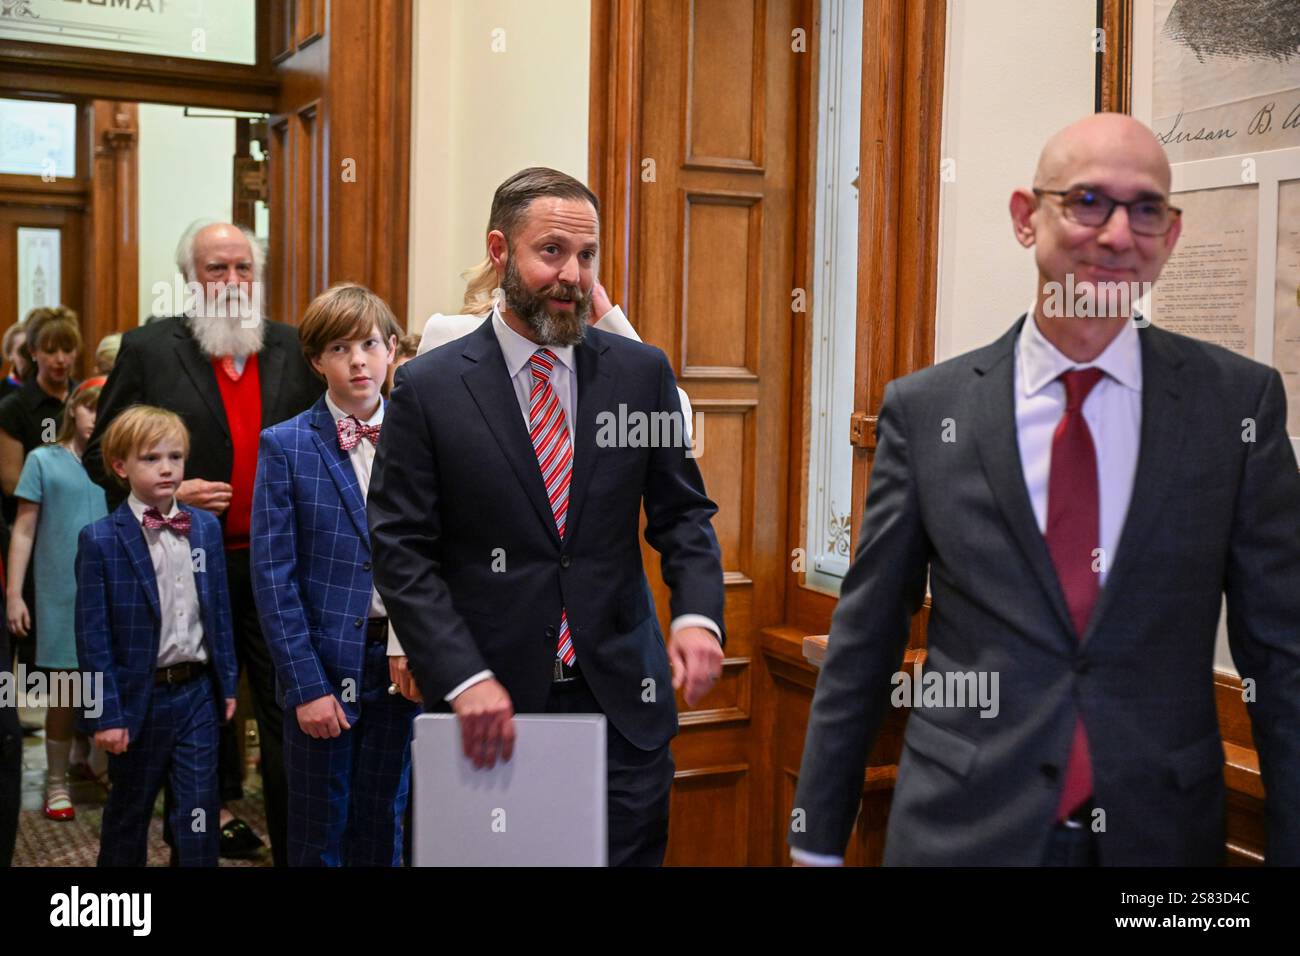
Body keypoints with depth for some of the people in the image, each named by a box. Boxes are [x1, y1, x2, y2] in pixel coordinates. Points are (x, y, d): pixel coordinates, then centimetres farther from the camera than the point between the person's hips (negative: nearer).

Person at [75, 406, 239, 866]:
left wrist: (227, 682, 8)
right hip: (139, 695, -2)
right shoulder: (100, 539, -11)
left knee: (199, 814, 5)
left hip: (197, 690, 3)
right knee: (129, 810, 15)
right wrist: (106, 713, -12)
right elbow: (93, 635, -11)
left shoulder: (206, 527, 3)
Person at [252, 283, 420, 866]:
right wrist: (306, 684, -12)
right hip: (324, 663, -2)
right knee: (320, 832, 9)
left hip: (402, 660, 2)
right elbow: (273, 576, -7)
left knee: (383, 824, 14)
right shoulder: (285, 446, -4)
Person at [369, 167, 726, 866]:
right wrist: (464, 678, -16)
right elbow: (400, 552, -6)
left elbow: (682, 513, 7)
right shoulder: (428, 388, -4)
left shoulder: (641, 372, 4)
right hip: (492, 705, -2)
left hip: (622, 701, 2)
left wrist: (696, 613, -11)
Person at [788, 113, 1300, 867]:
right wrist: (818, 839, 4)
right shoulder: (926, 408, -3)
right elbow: (862, 643, 1)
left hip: (1162, 832, 1)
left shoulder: (1240, 401, -3)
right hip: (960, 831, -1)